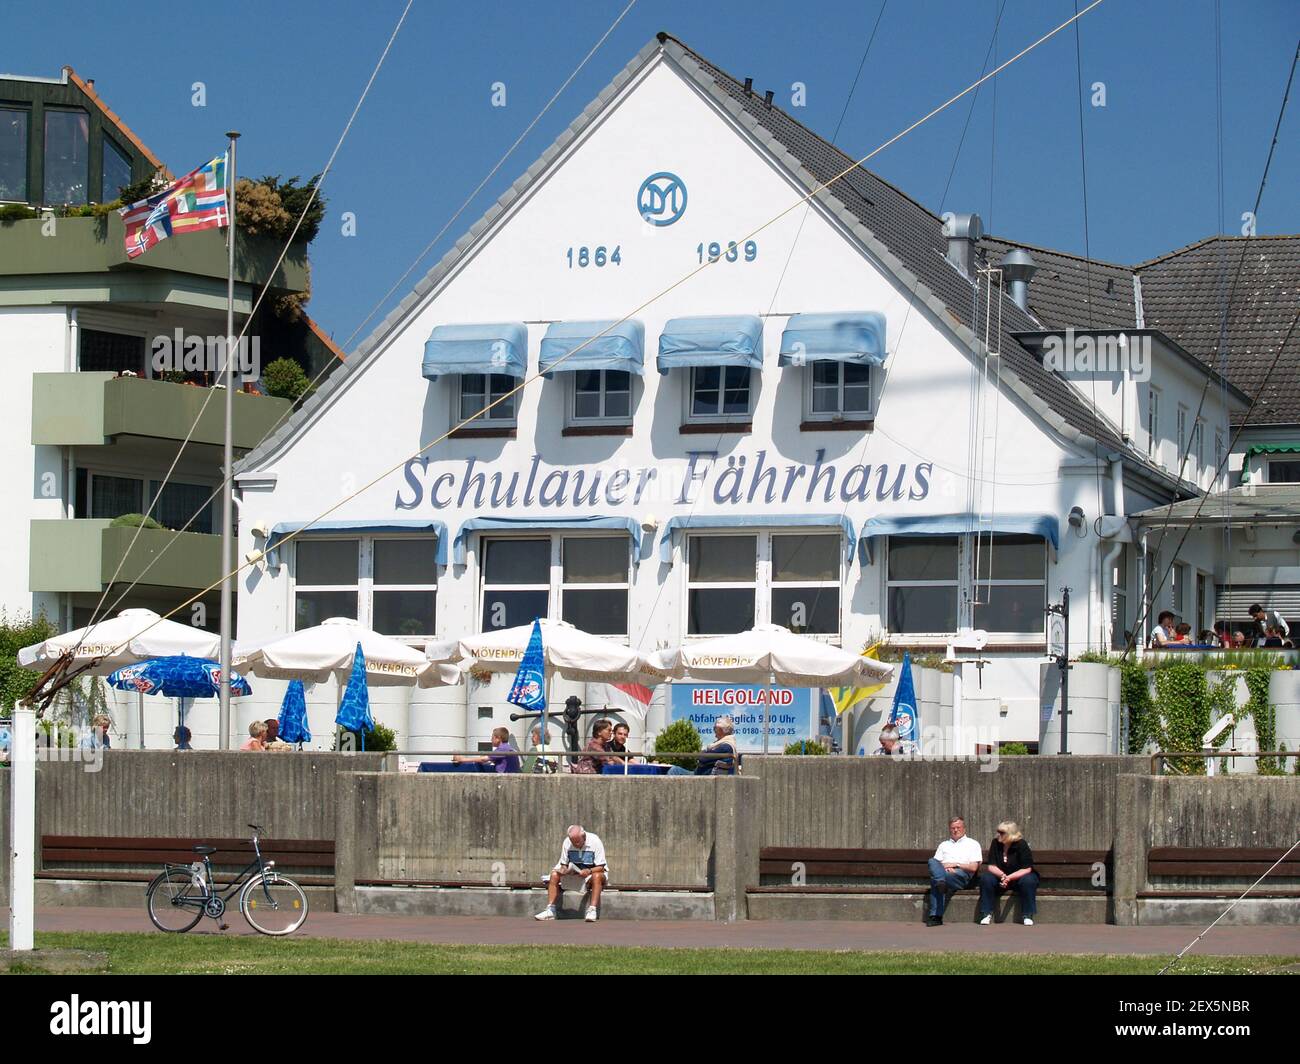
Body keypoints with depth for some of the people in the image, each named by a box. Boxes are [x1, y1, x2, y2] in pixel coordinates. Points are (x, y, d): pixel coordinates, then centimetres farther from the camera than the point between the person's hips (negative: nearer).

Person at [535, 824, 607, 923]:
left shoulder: (595, 842, -20)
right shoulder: (567, 843, -9)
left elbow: (601, 867, -20)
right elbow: (563, 864, -1)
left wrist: (589, 871, -39)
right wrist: (564, 869, -24)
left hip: (593, 871, -4)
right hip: (574, 872, 4)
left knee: (597, 876, -39)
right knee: (554, 875, -17)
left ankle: (592, 910, -45)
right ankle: (550, 910, -20)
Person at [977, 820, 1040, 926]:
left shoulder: (1021, 845, -16)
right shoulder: (995, 843, -8)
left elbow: (1027, 869, -18)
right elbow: (991, 866, -9)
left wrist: (1010, 877, -32)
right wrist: (1002, 875, -31)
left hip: (1018, 877, -2)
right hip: (1000, 876, 2)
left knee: (1028, 881, -35)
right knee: (986, 879, -26)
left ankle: (1027, 916, -23)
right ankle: (986, 914, -21)